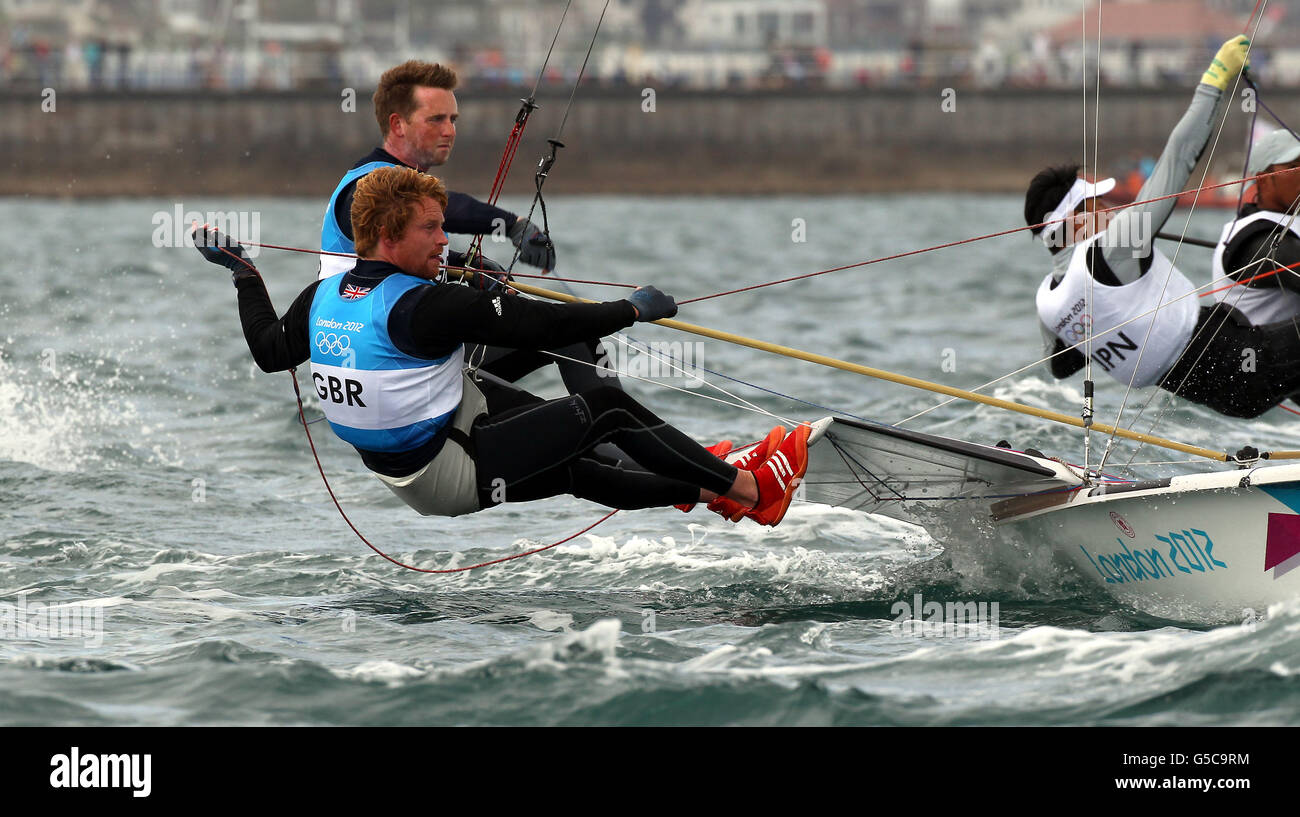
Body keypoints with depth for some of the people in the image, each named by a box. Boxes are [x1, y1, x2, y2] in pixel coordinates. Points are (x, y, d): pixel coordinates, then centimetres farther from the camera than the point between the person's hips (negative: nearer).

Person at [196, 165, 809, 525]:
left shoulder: (322, 297, 0)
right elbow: (539, 326, -21)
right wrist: (633, 310, -11)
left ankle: (707, 488, 33)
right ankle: (748, 489, 1)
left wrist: (244, 277, 29)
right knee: (605, 407, -6)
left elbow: (270, 352, 18)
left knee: (574, 471, 22)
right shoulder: (421, 306, -24)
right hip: (454, 474, -9)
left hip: (404, 477, 9)